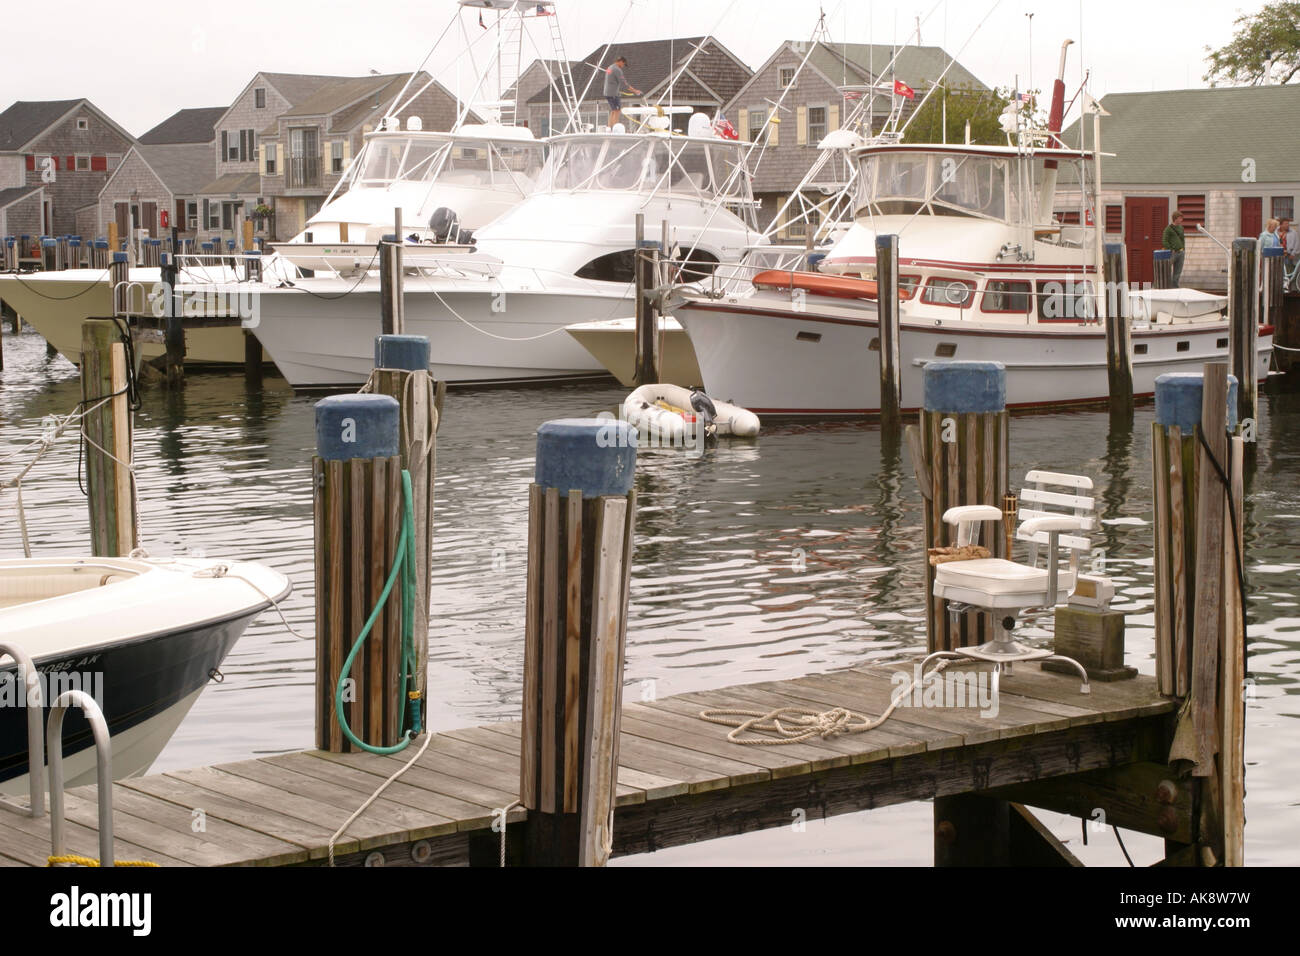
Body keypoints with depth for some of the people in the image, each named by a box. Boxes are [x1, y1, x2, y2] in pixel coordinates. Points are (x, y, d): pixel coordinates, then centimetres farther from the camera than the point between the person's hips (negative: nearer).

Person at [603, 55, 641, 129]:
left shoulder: (609, 68, 16)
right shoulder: (617, 70, -14)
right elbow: (623, 84, -16)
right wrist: (634, 91, -11)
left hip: (607, 93, 9)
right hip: (614, 94, -9)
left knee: (613, 111, 15)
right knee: (617, 112, -6)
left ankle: (609, 128, 13)